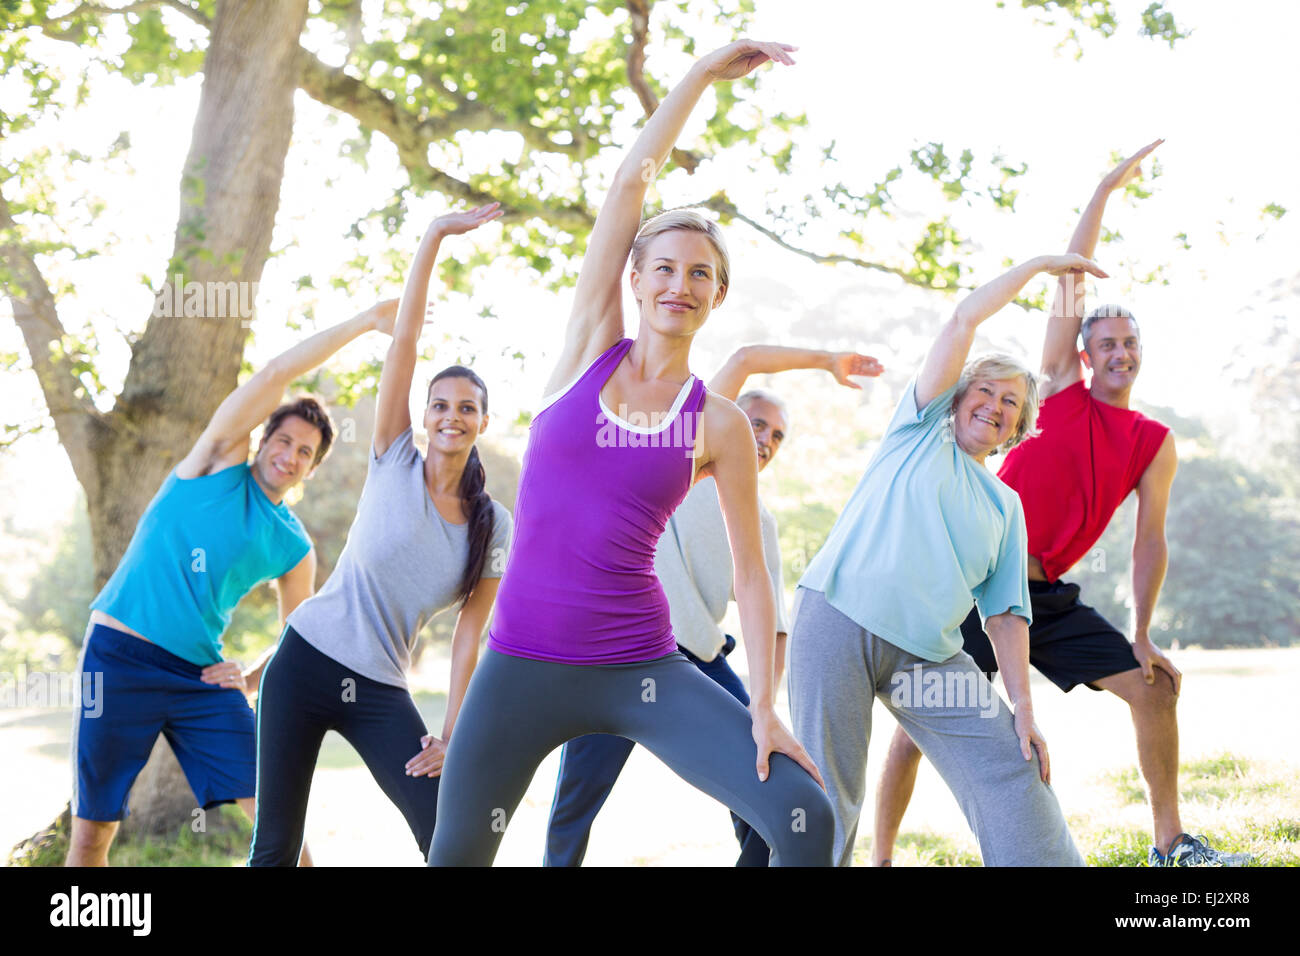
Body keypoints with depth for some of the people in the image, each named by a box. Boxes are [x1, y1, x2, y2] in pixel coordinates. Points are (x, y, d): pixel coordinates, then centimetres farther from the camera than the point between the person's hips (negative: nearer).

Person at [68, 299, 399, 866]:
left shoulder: (294, 549, 10)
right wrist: (367, 320, -6)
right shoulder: (219, 463, 2)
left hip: (202, 676, 3)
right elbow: (276, 374, -7)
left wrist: (250, 678, 0)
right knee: (92, 832, 0)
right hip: (119, 656, -3)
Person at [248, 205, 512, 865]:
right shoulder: (394, 463, -1)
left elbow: (469, 633, 2)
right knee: (276, 846, 1)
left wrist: (451, 733, -6)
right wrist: (433, 239, -17)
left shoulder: (494, 525, 3)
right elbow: (403, 343, -10)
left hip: (381, 694, 2)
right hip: (305, 662, -1)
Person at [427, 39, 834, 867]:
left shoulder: (720, 423, 2)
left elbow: (751, 571, 2)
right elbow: (630, 183, 0)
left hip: (643, 670, -1)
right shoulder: (592, 347, 4)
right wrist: (705, 72, 3)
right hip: (522, 664, 1)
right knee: (456, 854, 8)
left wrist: (765, 705, -8)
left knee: (804, 815, -17)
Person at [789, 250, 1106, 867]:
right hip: (838, 621, -4)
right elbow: (964, 320, 7)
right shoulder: (921, 431, 15)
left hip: (928, 653, 4)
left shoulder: (1005, 506, 22)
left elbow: (1004, 612, 15)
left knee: (1011, 771, -7)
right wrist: (1039, 264, 14)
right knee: (828, 798, -4)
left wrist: (1023, 708, 3)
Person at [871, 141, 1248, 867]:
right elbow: (1070, 280, -2)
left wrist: (1143, 634, 0)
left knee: (1155, 686, 1)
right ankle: (880, 857, 3)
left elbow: (1150, 542, 7)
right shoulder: (1062, 391, 0)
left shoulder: (1155, 445, 7)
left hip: (1049, 597, 4)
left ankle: (1171, 843, 14)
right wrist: (1109, 189, 1)